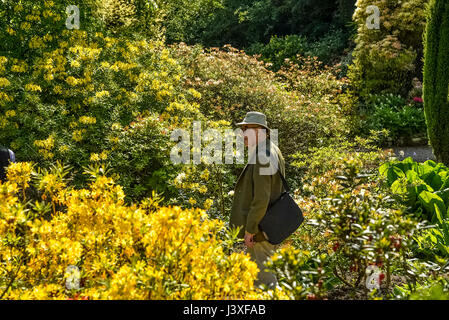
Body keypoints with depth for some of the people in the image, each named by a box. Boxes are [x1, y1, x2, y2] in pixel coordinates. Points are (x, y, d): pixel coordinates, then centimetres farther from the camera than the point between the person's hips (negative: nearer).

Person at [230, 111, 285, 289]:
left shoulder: (262, 157, -23)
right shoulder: (271, 151, 10)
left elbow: (261, 198, -27)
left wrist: (250, 229, -21)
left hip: (260, 226, -11)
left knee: (262, 271, -1)